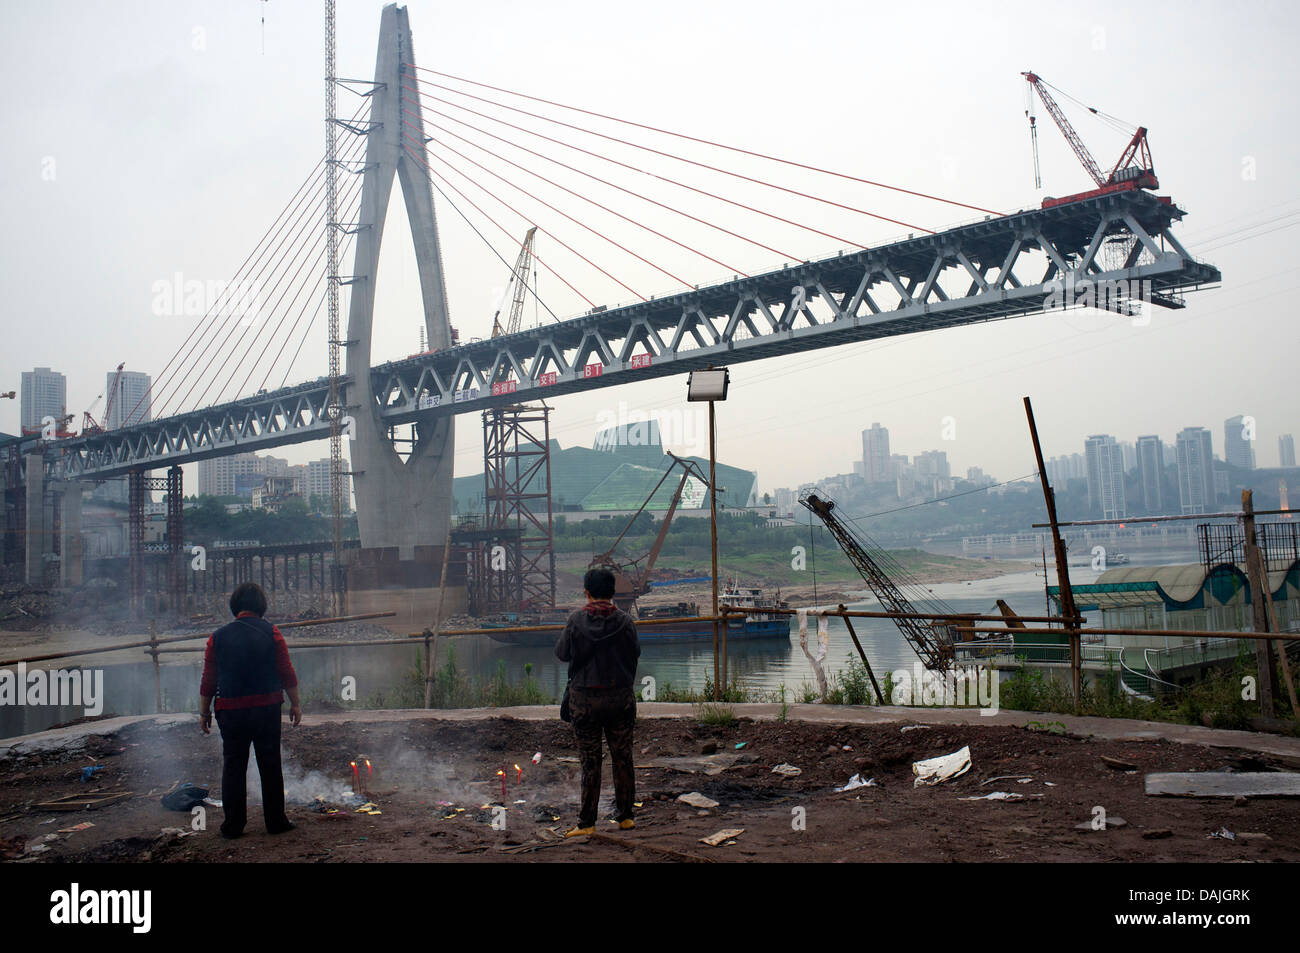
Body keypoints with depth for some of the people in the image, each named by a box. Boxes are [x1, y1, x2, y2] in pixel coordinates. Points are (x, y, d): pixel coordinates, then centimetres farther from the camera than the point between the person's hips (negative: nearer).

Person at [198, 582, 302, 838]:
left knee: (233, 767, 11)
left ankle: (233, 824, 14)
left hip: (231, 711, 1)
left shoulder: (218, 637, 0)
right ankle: (276, 821, 15)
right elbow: (287, 674, -4)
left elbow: (208, 680, 2)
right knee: (270, 766, 9)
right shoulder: (271, 633, -4)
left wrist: (204, 712, 11)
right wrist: (295, 704, 5)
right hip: (267, 708, -1)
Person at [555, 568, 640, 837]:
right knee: (623, 758, 11)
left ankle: (587, 822, 8)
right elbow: (635, 653, 5)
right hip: (621, 698, 1)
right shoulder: (625, 621, -6)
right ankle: (625, 816, 19)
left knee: (590, 761, 5)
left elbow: (561, 653, 0)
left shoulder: (577, 620, -9)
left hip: (585, 698, -1)